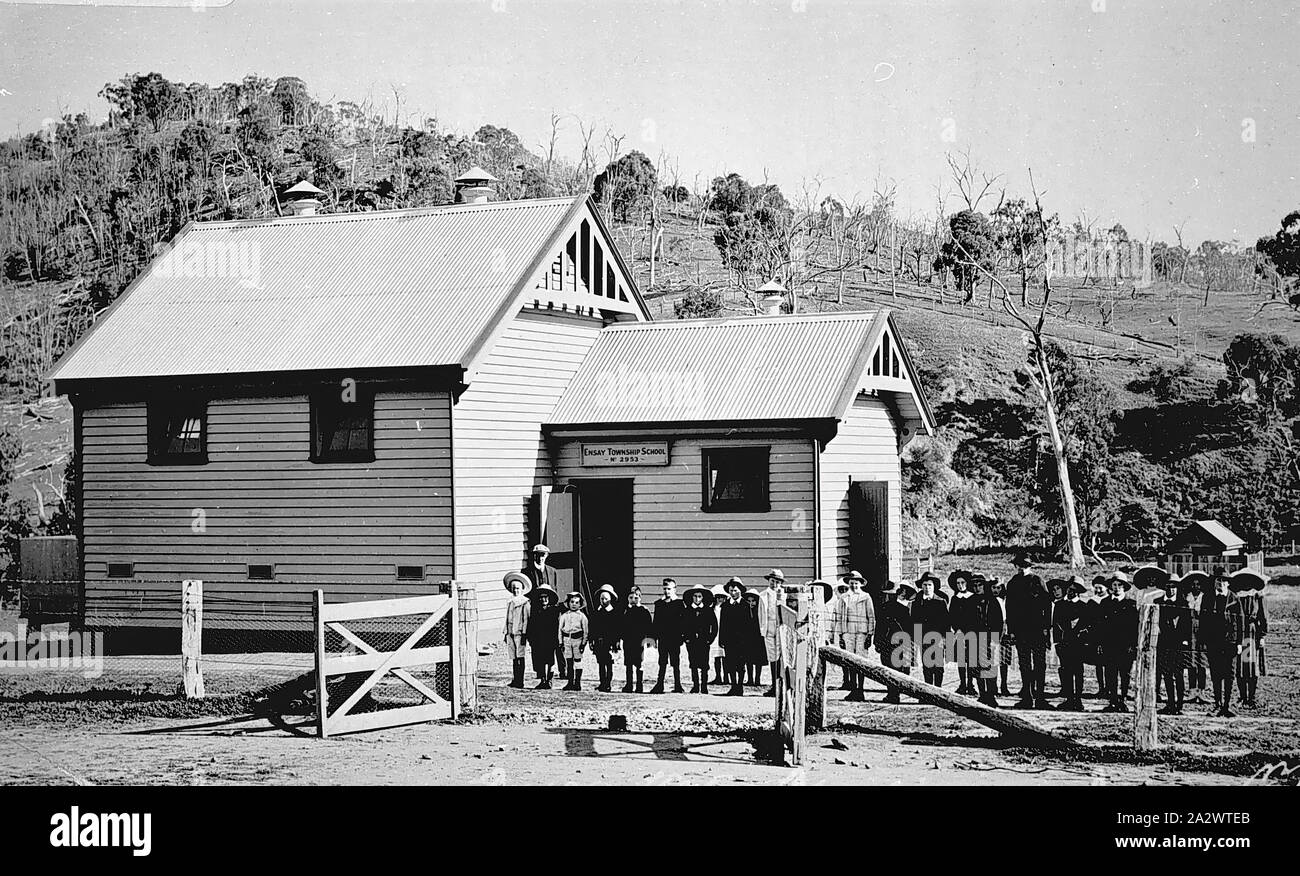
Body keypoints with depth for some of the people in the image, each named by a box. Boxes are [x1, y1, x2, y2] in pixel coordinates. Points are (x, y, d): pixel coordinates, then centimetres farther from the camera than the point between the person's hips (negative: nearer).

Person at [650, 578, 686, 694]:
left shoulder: (679, 604, -1)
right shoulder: (659, 604, 10)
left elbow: (683, 621, -3)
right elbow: (656, 622, 10)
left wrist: (681, 636, -8)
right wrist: (655, 637, 6)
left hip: (674, 638, -3)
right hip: (662, 638, 3)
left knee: (675, 663, 2)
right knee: (662, 663, 6)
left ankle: (677, 685, 8)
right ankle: (659, 685, 8)